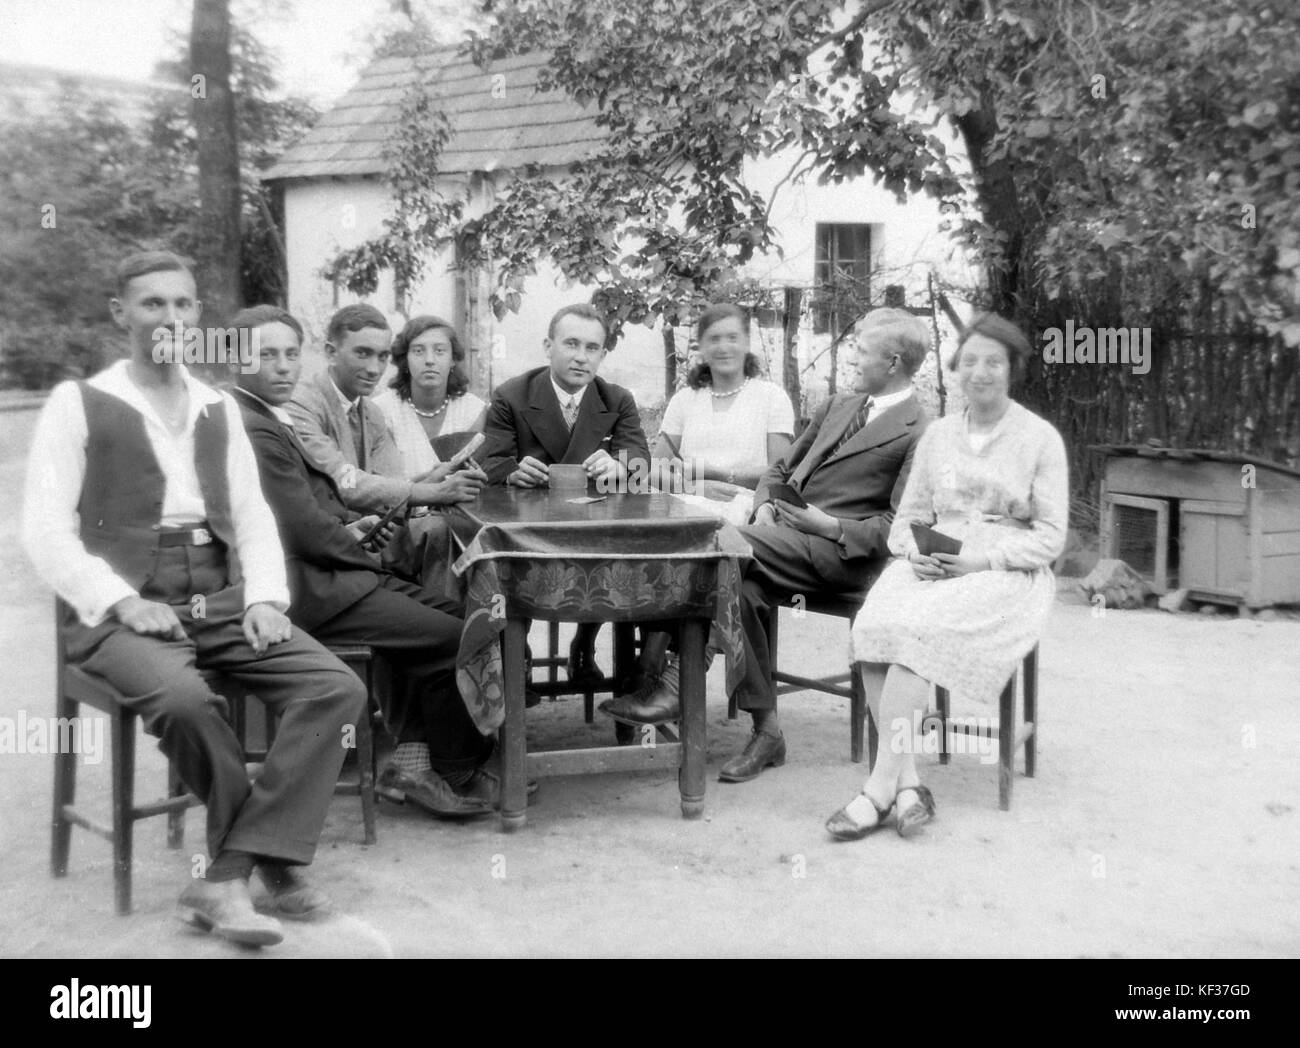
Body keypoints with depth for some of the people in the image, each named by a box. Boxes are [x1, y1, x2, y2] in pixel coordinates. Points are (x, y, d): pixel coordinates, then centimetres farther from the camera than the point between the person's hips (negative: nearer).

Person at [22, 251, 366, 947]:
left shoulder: (219, 408, 18)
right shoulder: (78, 403, 4)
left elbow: (253, 516, 15)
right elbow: (46, 531, -3)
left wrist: (264, 598, -4)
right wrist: (124, 603, -16)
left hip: (222, 603, 5)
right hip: (123, 612, -4)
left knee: (337, 687, -18)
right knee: (184, 700, -35)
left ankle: (228, 878, -19)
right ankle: (273, 852, -11)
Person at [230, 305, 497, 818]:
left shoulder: (272, 419, 13)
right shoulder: (253, 431, -20)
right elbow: (307, 532, -21)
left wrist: (346, 525, 4)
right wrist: (357, 549, -2)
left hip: (319, 573, 11)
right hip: (306, 589, -11)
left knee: (439, 615, 10)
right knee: (453, 638, -10)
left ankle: (410, 757, 9)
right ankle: (456, 778, 7)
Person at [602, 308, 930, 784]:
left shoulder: (918, 435, -3)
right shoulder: (839, 405, 22)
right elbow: (782, 469, 26)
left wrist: (828, 526, -18)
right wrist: (765, 507, 5)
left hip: (845, 553, -7)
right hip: (789, 532, 7)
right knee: (744, 588, -23)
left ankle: (677, 681, -21)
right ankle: (766, 733, -18)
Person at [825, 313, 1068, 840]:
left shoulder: (1040, 437, 4)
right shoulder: (938, 434, 17)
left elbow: (1051, 535, 0)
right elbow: (907, 517, 18)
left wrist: (984, 560, -15)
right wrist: (916, 554, -5)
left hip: (1007, 574, -4)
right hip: (932, 567, 4)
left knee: (916, 630, -33)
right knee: (872, 626, -29)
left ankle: (879, 790, -31)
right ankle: (907, 785, -29)